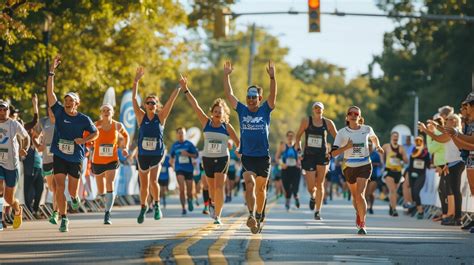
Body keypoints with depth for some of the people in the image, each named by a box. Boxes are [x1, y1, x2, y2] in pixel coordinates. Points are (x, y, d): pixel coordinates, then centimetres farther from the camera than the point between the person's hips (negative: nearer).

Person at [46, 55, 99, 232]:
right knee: (60, 187, -12)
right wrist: (52, 71, -13)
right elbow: (50, 92, -7)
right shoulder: (59, 112, -1)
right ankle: (63, 218, -7)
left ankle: (75, 197, 47)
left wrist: (84, 140, -12)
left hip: (76, 158, 0)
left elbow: (95, 133, 8)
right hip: (59, 156, 0)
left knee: (72, 190, 9)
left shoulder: (83, 119, -3)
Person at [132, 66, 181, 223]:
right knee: (144, 185, 8)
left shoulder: (161, 117, -1)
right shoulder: (141, 117, 0)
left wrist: (179, 88, -13)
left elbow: (171, 100, -7)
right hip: (143, 155, 1)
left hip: (157, 154, -1)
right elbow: (134, 99, -7)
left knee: (153, 181, -18)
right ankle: (143, 207, 28)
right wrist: (136, 81, -14)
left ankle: (157, 205, 2)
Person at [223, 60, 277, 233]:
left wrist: (272, 77, -26)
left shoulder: (265, 111, 2)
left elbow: (273, 95, -13)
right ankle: (251, 216, -29)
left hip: (263, 156, 0)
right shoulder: (242, 110, 5)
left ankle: (259, 217, 25)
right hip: (247, 156, 0)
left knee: (261, 188, 10)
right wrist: (226, 76, -7)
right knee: (249, 183, -20)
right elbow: (229, 94, 1)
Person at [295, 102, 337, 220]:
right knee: (311, 186, -5)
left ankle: (317, 212, 5)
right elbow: (298, 136, 9)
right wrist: (299, 150, -1)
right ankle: (312, 197, 32)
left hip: (322, 156, 0)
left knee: (320, 185, -2)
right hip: (308, 156, 0)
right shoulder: (306, 121, 1)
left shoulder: (328, 123, 2)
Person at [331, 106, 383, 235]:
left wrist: (378, 146, 14)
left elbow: (374, 137, 25)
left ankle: (362, 224, -15)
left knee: (360, 194, -18)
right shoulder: (342, 132, -5)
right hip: (349, 166, 2)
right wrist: (346, 147, -23)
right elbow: (333, 153, -11)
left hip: (364, 166, -2)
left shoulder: (366, 129, -1)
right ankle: (359, 213, 47)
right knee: (355, 195, 16)